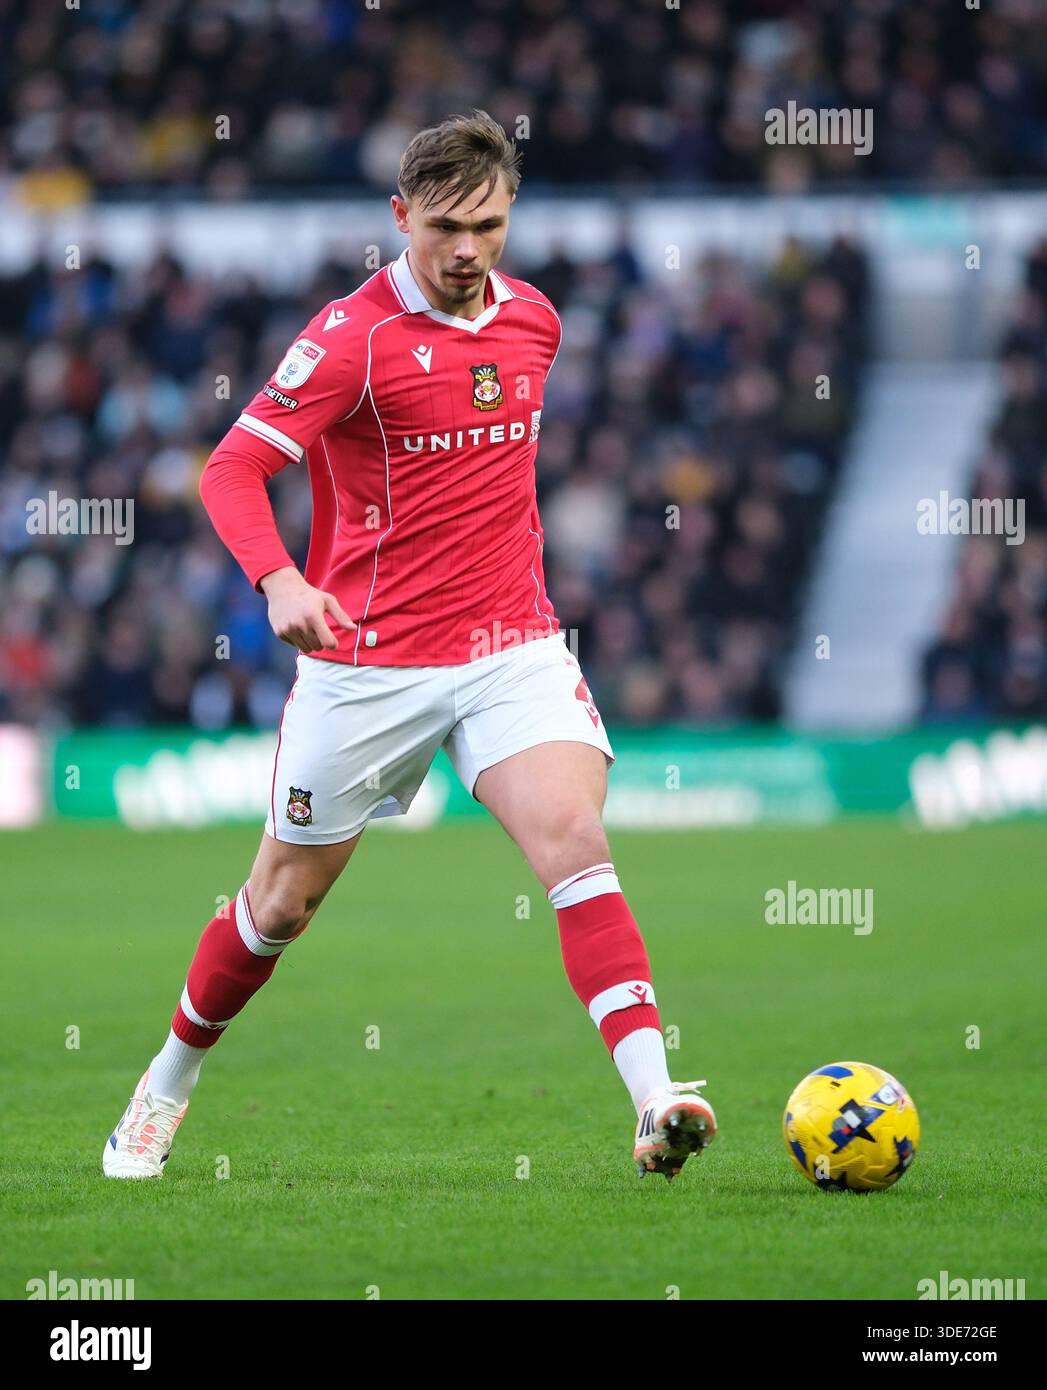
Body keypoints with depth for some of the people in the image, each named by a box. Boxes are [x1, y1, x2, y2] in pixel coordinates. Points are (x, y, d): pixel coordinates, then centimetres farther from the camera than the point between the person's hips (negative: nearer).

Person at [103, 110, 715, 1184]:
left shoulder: (532, 319, 6)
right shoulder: (354, 335, -13)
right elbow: (232, 470, -19)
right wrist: (279, 581, -36)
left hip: (513, 646, 3)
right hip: (365, 661, -3)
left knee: (575, 842, -19)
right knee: (283, 902, 9)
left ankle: (655, 1103, -28)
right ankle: (168, 1085, 34)